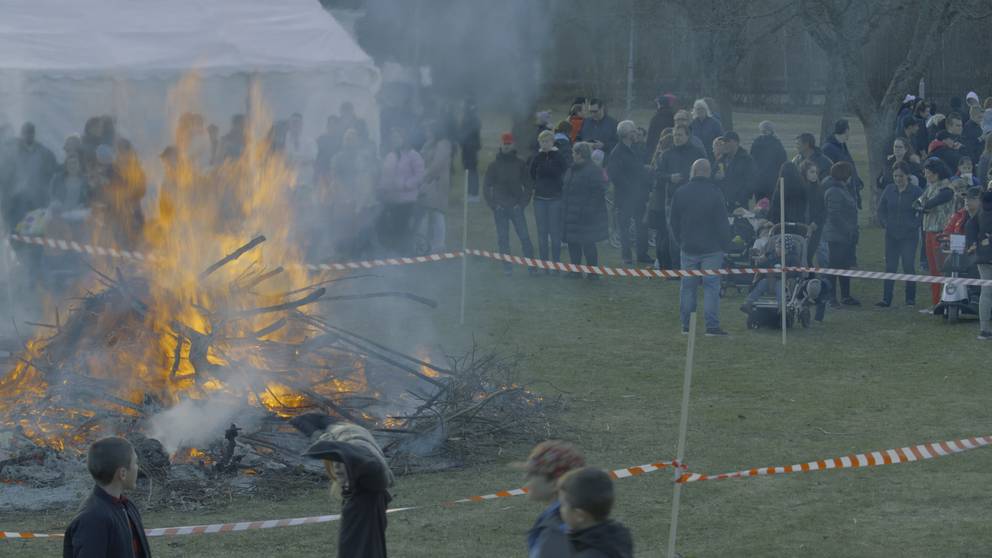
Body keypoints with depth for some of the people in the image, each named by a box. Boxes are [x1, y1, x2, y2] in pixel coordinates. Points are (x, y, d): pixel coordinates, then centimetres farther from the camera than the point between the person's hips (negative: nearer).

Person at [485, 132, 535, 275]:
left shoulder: (520, 164, 5)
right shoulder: (494, 165, 6)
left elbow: (528, 185, 8)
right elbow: (486, 187, 8)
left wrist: (523, 202, -3)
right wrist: (492, 204, -2)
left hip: (516, 207, -1)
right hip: (500, 208, 1)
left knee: (524, 237, -7)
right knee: (503, 238, 1)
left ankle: (532, 265, -3)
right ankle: (507, 267, 6)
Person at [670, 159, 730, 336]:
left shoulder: (680, 193, -1)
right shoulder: (715, 193, -11)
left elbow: (673, 222, 7)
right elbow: (723, 222, -7)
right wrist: (724, 243, 6)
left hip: (688, 248, 3)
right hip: (711, 248, -3)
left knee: (688, 286, 10)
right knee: (711, 285, -1)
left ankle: (686, 325, 12)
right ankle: (712, 326, -6)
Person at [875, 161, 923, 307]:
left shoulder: (916, 191, -5)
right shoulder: (889, 190, 5)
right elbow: (881, 210, 14)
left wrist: (915, 224, -8)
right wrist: (884, 223, 3)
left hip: (909, 236, -3)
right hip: (892, 235, 3)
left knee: (908, 266, -4)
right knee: (890, 267, 2)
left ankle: (910, 298, 6)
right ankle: (886, 299, 4)